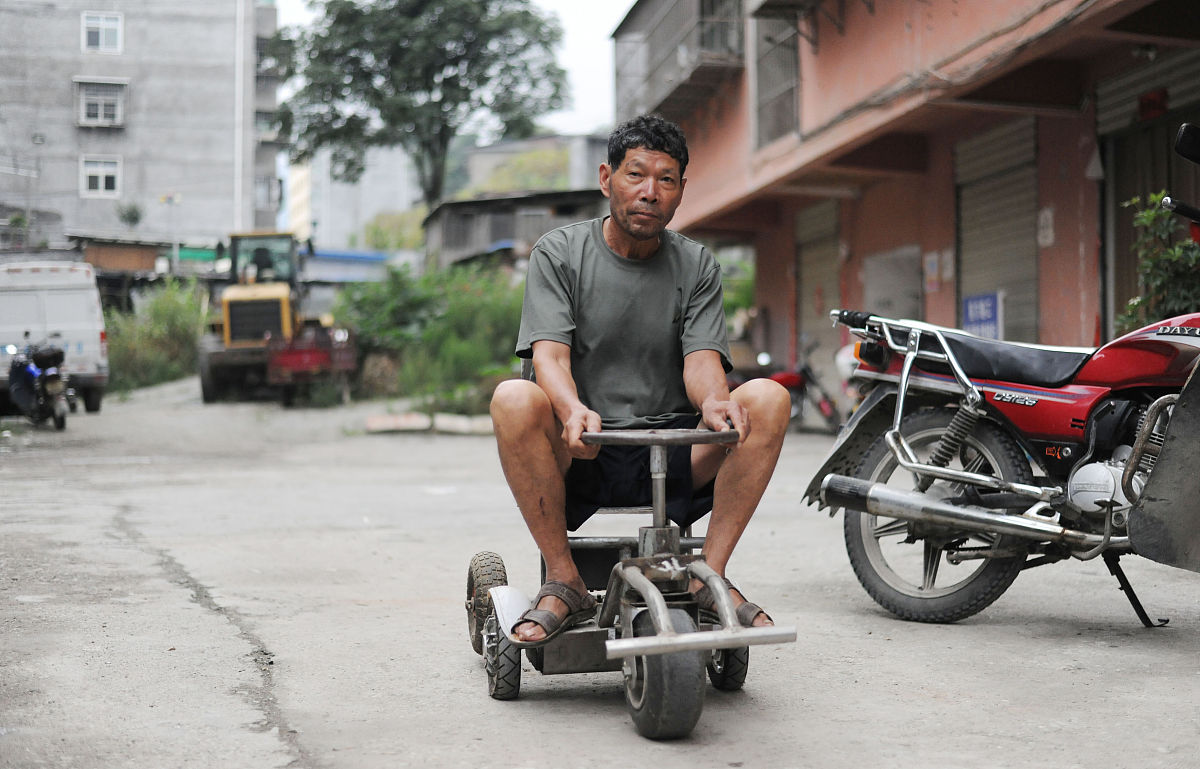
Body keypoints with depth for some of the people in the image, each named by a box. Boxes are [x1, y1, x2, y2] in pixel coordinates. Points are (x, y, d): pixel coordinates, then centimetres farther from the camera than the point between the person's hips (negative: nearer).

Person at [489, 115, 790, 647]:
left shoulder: (696, 265, 10)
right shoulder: (558, 253, 3)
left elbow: (702, 359, -3)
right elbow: (549, 354, -11)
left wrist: (713, 401, -29)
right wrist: (572, 409, -35)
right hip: (580, 453, -2)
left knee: (768, 398, -22)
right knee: (513, 400, -32)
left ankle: (709, 575, -14)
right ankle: (564, 582, -18)